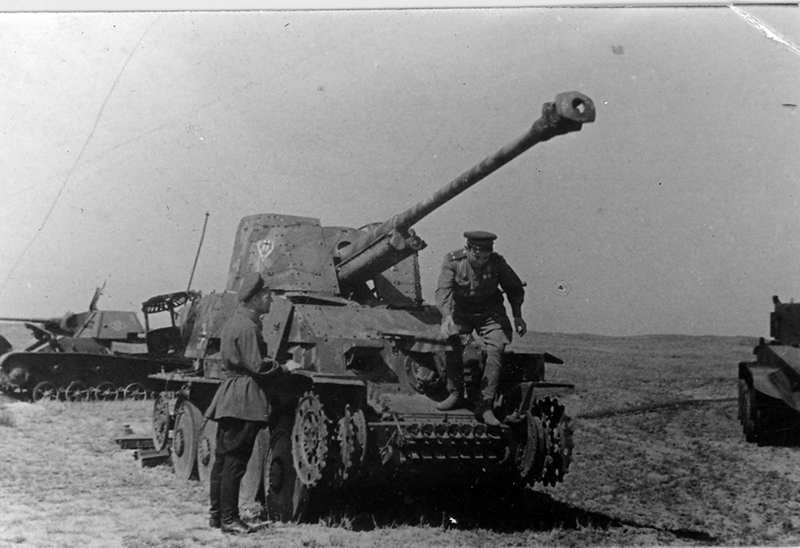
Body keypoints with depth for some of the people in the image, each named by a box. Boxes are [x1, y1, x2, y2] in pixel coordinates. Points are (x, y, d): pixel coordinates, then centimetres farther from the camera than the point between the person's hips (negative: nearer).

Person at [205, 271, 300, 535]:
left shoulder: (234, 322, 16)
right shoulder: (247, 327, -16)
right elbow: (257, 368, -18)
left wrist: (274, 364, 15)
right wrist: (285, 368, -5)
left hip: (229, 394, 10)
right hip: (244, 400, -10)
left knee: (222, 459, 13)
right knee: (234, 462, -6)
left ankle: (217, 514, 19)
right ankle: (229, 519, -2)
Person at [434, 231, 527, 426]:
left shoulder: (497, 262, -13)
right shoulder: (453, 261, -17)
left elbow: (515, 288, 3)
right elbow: (443, 290, -28)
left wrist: (517, 316, -5)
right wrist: (447, 317, -44)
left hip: (491, 313, 0)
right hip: (460, 312, 0)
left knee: (496, 349, -20)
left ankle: (485, 406, -15)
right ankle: (455, 394, 1)